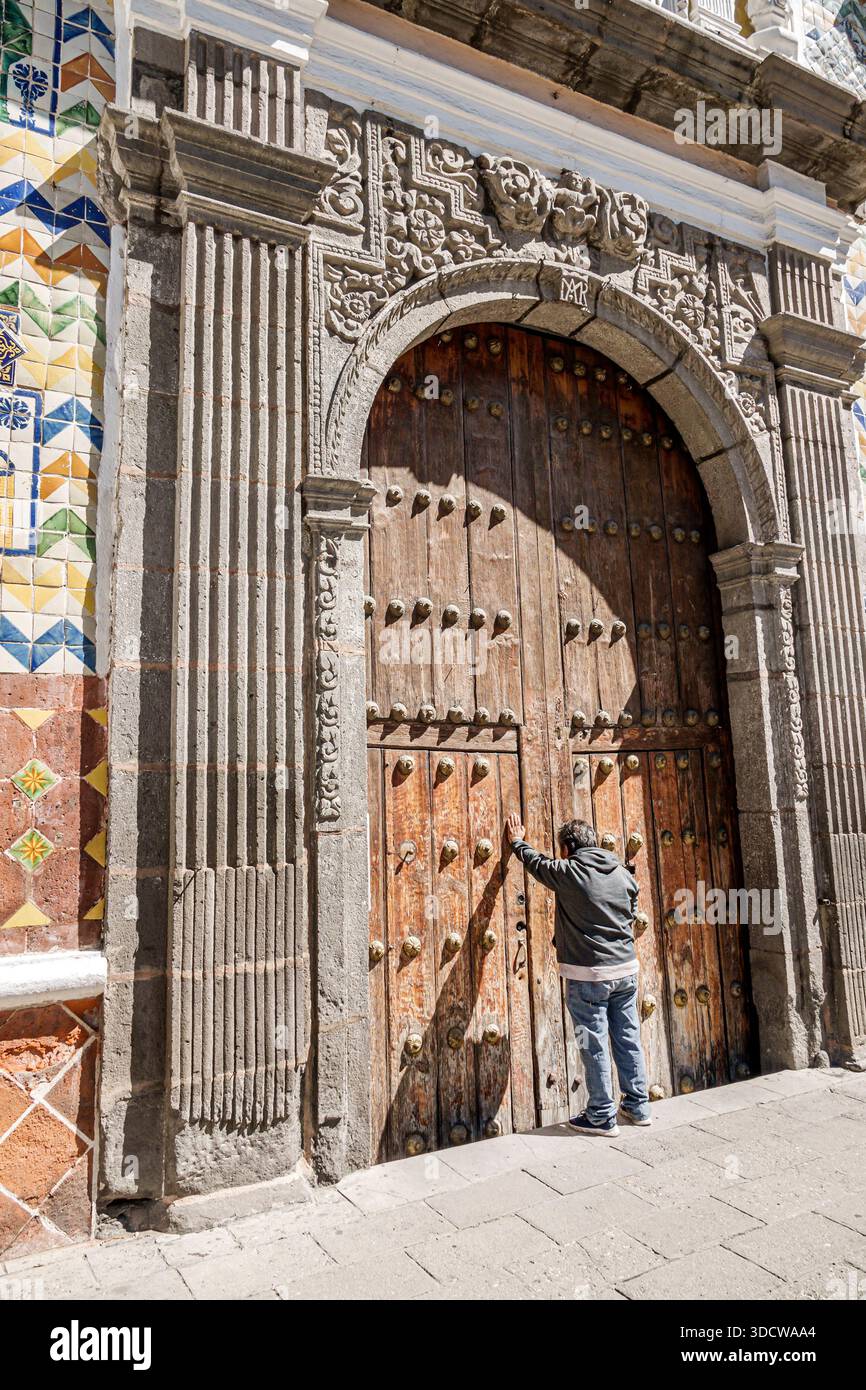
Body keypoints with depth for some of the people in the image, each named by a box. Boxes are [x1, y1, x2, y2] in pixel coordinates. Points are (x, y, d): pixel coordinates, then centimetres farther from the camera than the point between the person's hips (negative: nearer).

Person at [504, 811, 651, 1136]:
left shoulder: (567, 873, -11)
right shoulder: (623, 873, 4)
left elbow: (535, 861, 7)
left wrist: (516, 841, 26)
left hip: (588, 975, -6)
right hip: (626, 969, 6)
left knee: (594, 1046, 4)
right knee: (628, 1039, 16)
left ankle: (602, 1117, 13)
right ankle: (638, 1107, 27)